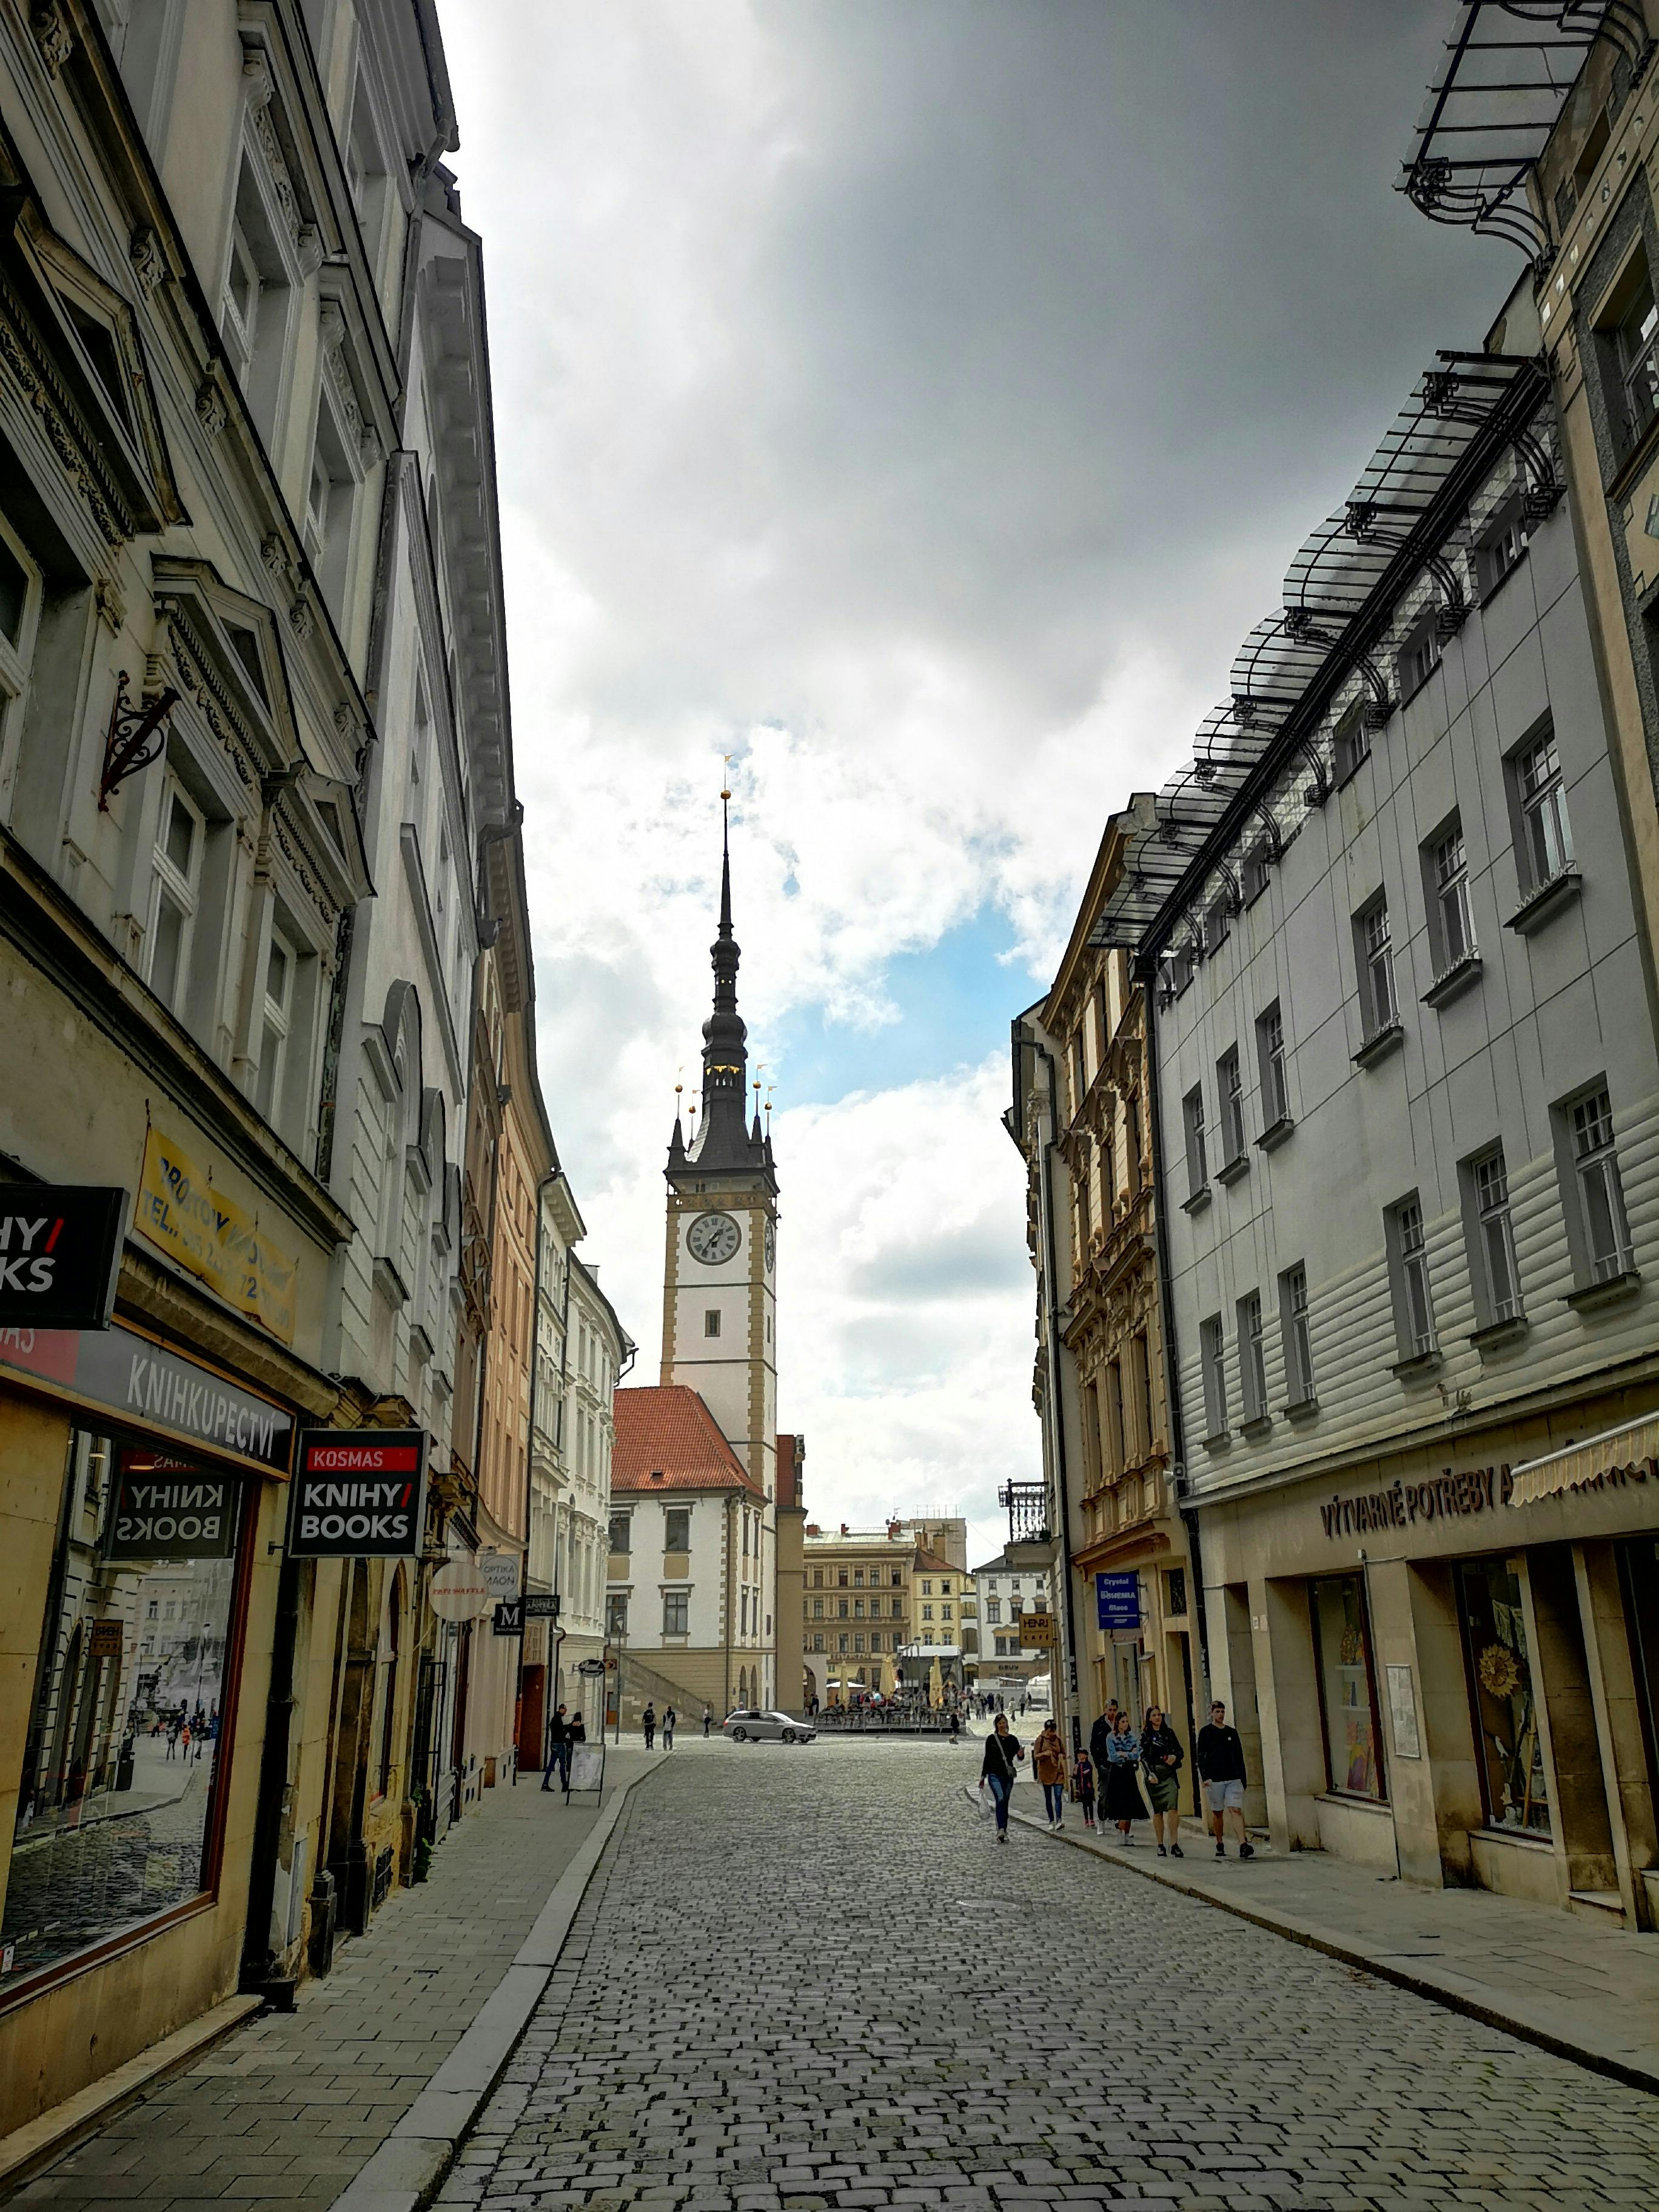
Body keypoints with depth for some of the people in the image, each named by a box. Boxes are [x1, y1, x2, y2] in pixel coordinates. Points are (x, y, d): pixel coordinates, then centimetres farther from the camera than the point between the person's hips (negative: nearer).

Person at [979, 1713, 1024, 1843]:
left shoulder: (1013, 1739, 8)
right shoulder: (991, 1739, 4)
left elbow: (1019, 1758, 6)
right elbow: (987, 1758, 9)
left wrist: (1021, 1755, -18)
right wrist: (983, 1775, 9)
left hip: (1008, 1775, 3)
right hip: (994, 1775, -3)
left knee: (1005, 1803, 6)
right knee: (1000, 1799, -21)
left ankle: (1004, 1833, 13)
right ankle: (1001, 1830, -31)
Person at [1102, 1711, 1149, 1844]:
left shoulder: (1133, 1737, 9)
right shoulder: (1111, 1738, 0)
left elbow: (1136, 1755, -2)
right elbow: (1112, 1756, -9)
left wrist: (1122, 1754, -9)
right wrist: (1129, 1754, -8)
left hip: (1130, 1773, 3)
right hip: (1117, 1773, -3)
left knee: (1130, 1803, 1)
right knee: (1121, 1802, -11)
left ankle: (1126, 1833, 6)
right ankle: (1122, 1830, -9)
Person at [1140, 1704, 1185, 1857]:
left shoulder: (1169, 1733, 12)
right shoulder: (1145, 1735, 3)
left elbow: (1180, 1751, 15)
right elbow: (1143, 1756, -5)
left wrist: (1175, 1756, -8)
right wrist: (1150, 1773, -18)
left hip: (1170, 1775, 1)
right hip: (1154, 1775, -1)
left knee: (1173, 1809, -12)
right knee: (1158, 1812, 3)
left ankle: (1175, 1845, -12)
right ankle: (1161, 1845, 12)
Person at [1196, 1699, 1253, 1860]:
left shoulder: (1232, 1732, 13)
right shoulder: (1206, 1732, 3)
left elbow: (1239, 1757, 16)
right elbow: (1201, 1756, -1)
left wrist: (1243, 1779, 13)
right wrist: (1205, 1777, -11)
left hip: (1234, 1778, 2)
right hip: (1215, 1779, -2)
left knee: (1237, 1810, -12)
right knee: (1217, 1812, 6)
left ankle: (1243, 1845, -21)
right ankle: (1220, 1845, 19)